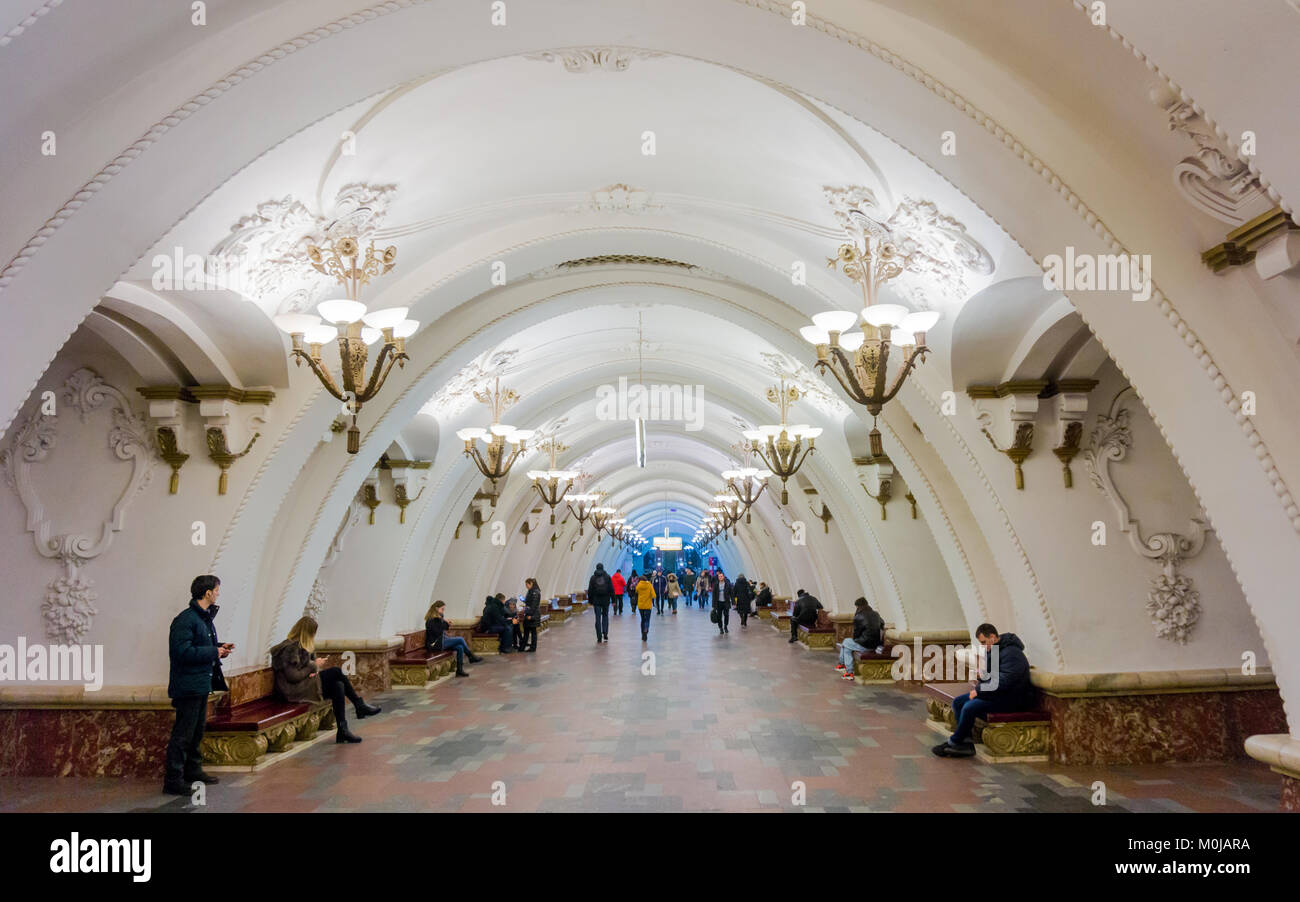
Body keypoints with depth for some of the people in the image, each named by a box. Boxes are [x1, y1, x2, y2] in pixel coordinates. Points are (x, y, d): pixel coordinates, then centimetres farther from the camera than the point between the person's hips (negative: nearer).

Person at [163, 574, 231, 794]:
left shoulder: (205, 618, 13)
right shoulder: (185, 620, -18)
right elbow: (183, 652, -25)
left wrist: (219, 647, 6)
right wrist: (214, 652, -19)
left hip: (202, 684, 10)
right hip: (188, 684, -10)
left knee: (197, 730, 18)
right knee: (182, 734, -4)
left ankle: (193, 770, 30)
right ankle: (173, 780, 3)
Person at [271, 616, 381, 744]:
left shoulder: (300, 645, 13)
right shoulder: (290, 648, -17)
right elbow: (292, 676, -22)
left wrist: (314, 670, -2)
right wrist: (314, 666, -11)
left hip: (305, 684, 10)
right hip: (294, 691, -10)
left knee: (338, 686, -12)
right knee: (337, 672, -19)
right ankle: (360, 706, -11)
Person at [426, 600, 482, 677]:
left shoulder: (438, 618, 16)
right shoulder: (431, 620, -14)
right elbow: (437, 632, -23)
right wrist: (443, 621, -16)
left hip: (441, 641, 10)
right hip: (434, 644, -10)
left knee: (460, 647, -11)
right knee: (460, 639, -16)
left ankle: (460, 670, -12)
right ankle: (471, 657, 1)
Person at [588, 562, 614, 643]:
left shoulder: (593, 577, 2)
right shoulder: (607, 576, 1)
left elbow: (590, 590, 3)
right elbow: (611, 589, -2)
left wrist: (590, 601, 9)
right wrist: (613, 600, 2)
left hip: (596, 601, 0)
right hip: (606, 600, 0)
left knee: (598, 618, 2)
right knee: (605, 616, 13)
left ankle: (599, 638, 0)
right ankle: (605, 635, 3)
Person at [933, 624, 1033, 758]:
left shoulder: (1011, 653, -20)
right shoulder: (991, 650, 11)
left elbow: (1004, 682, -26)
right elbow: (988, 675, 23)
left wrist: (979, 690, -19)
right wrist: (980, 683, -1)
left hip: (1012, 697, -10)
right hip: (994, 692, 10)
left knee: (970, 707, -24)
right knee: (958, 702, -1)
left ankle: (953, 743, -7)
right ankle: (966, 744, -4)